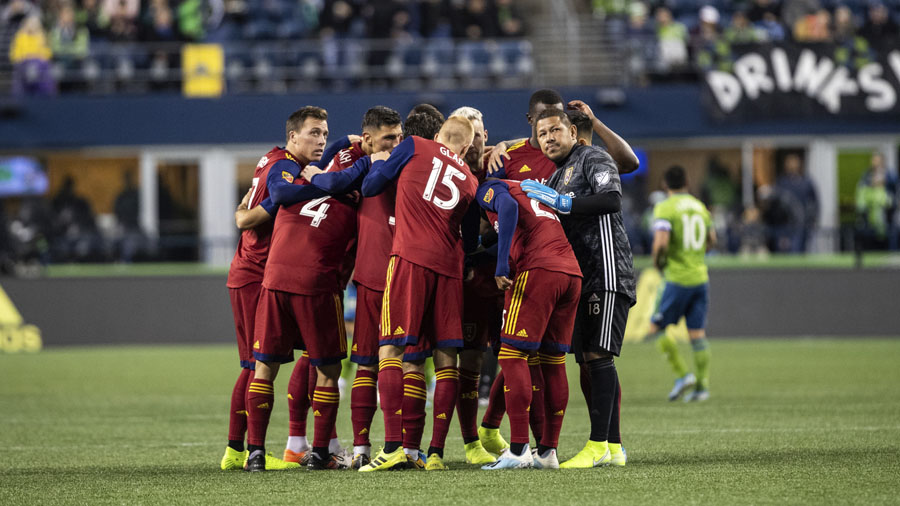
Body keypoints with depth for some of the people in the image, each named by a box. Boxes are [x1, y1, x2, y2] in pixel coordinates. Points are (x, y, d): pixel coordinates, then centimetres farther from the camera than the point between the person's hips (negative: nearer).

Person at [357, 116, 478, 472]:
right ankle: (436, 452, 1)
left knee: (390, 349, -5)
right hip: (449, 265, 4)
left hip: (410, 257, -4)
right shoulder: (469, 181, 19)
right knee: (446, 357, 6)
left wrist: (377, 163, 31)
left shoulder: (414, 147, 8)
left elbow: (370, 188, 13)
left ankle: (393, 446, -17)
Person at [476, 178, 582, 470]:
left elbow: (508, 207, -14)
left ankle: (518, 450, -12)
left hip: (538, 271, -8)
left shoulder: (491, 189, 10)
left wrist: (501, 265, -18)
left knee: (512, 355, -5)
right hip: (572, 272, 8)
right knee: (553, 360, 12)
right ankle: (548, 451, 14)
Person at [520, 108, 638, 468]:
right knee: (589, 361, 6)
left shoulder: (592, 158, -1)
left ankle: (598, 446, -17)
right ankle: (613, 447, 8)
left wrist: (562, 202, -20)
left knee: (598, 356, -13)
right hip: (581, 277, 9)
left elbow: (611, 198, -19)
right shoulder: (555, 179, 24)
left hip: (607, 271, -9)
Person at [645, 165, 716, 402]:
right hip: (700, 276, 6)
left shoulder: (664, 208, -9)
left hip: (678, 279, -6)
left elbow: (661, 243, -21)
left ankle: (682, 374, -5)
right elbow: (711, 241, 22)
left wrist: (658, 263, -3)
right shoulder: (700, 207, 11)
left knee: (656, 328, 4)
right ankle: (703, 385, 5)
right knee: (697, 334, 8)